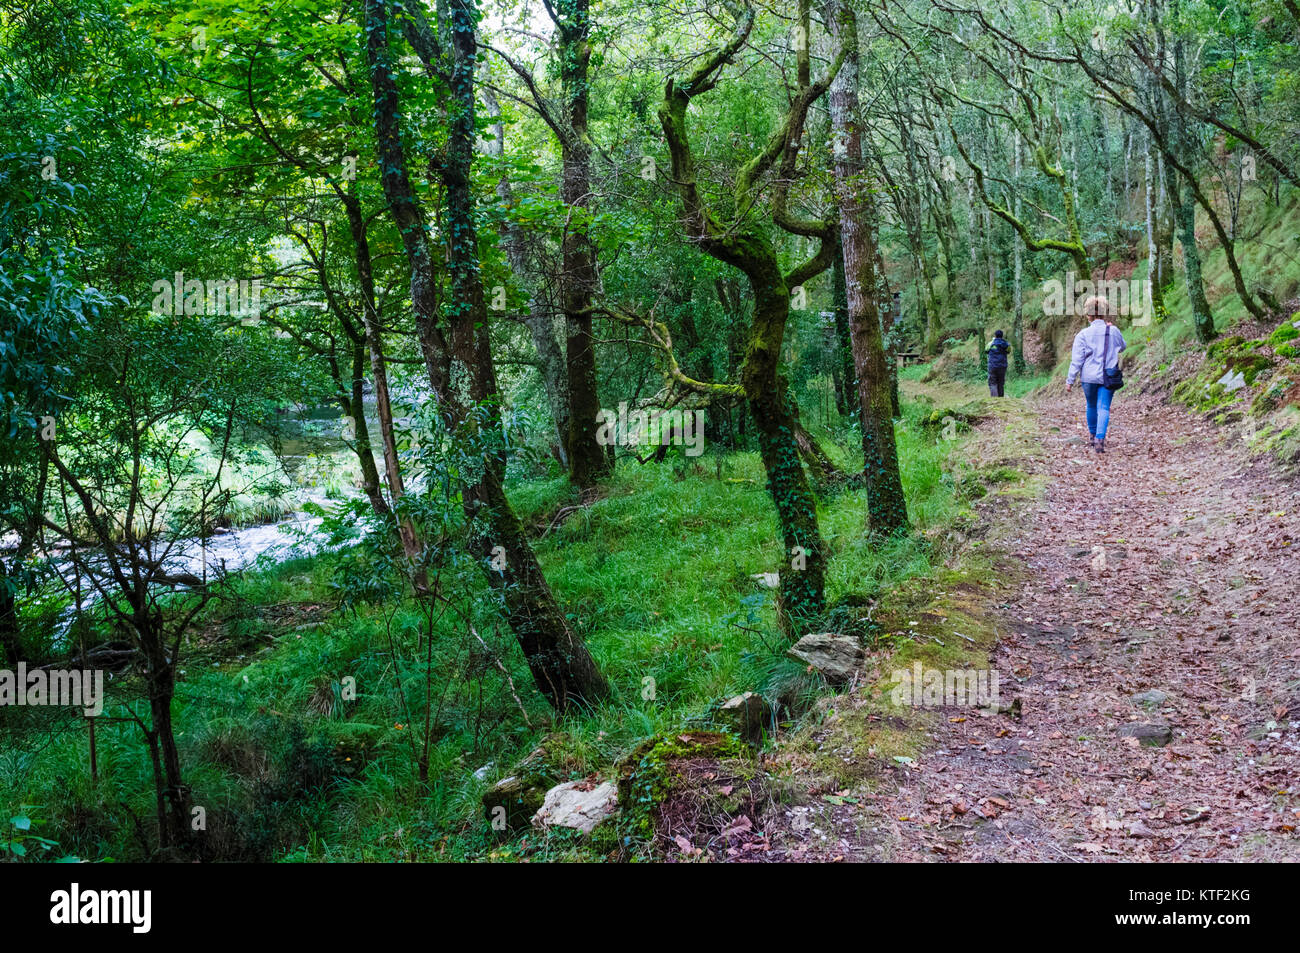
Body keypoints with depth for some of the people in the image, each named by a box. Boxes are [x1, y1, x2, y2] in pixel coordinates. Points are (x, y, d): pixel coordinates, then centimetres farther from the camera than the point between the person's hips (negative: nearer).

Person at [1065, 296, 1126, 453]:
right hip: (1108, 378, 0)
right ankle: (1100, 439, -20)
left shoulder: (1083, 334, -7)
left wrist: (1070, 380, -4)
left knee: (1092, 406, 19)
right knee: (1103, 408, -3)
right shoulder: (1114, 331, 0)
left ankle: (1092, 435, 35)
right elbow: (1123, 347, 22)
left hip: (1089, 377, 0)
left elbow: (1076, 359, -8)